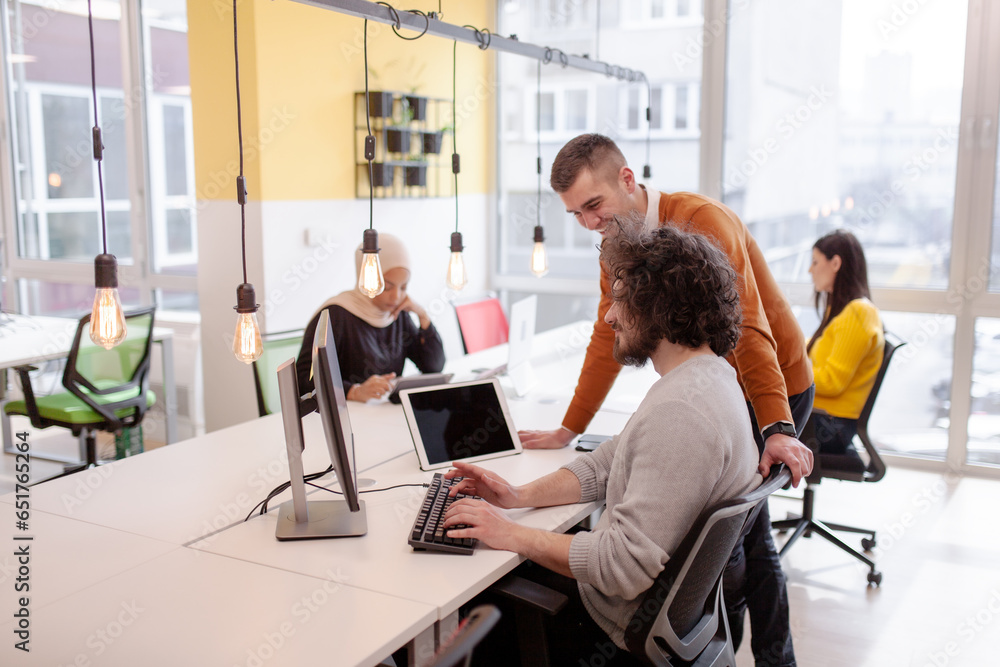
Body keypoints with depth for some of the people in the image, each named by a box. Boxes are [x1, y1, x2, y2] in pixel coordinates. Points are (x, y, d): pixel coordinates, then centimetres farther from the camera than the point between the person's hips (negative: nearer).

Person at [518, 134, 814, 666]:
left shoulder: (702, 221, -24)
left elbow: (747, 329, -32)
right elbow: (607, 341, 5)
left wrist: (776, 429, -40)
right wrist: (569, 430, 6)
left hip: (774, 388, -8)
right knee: (745, 528, 16)